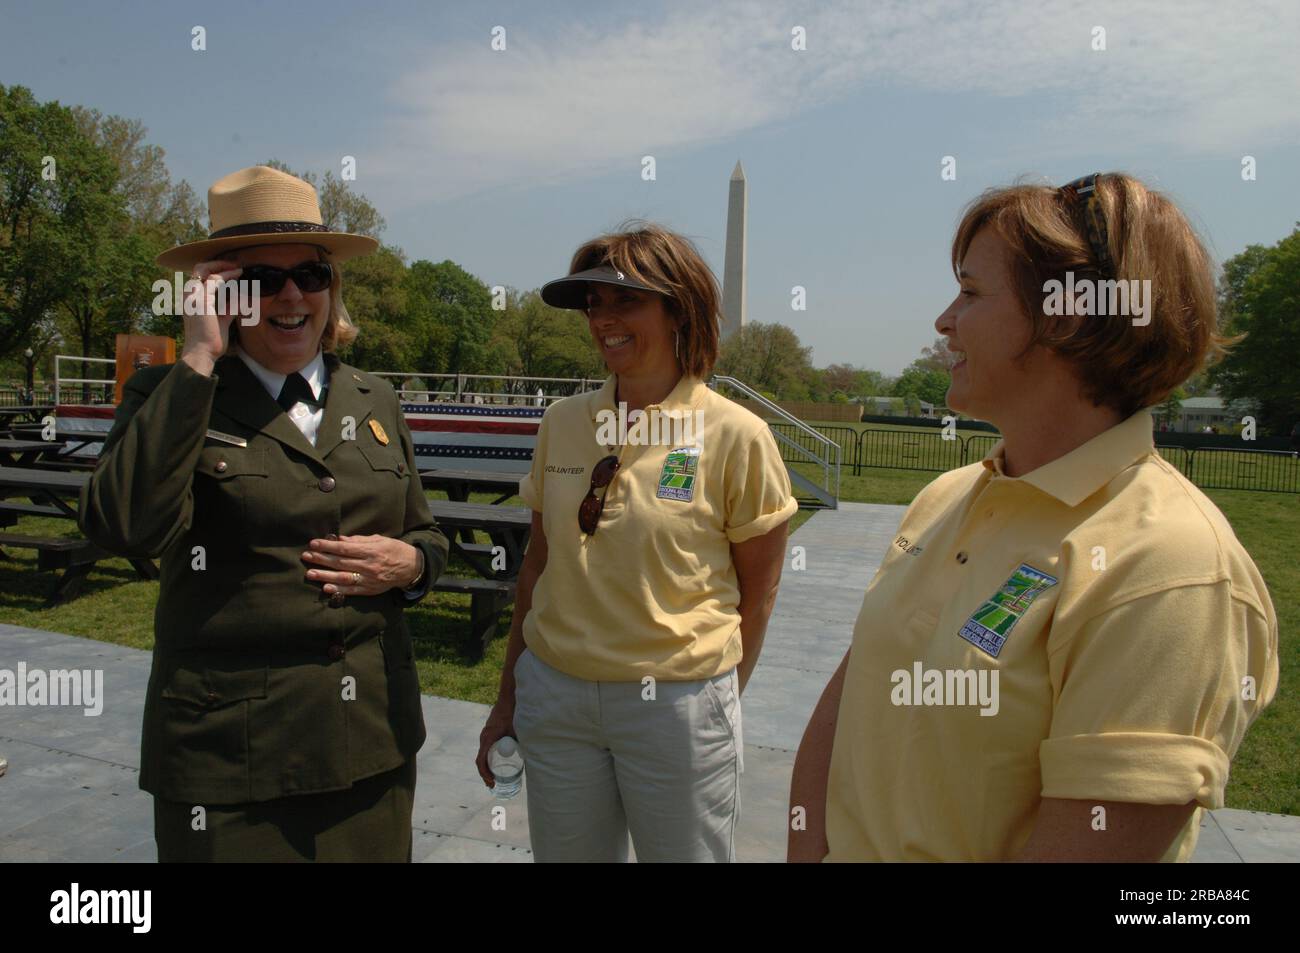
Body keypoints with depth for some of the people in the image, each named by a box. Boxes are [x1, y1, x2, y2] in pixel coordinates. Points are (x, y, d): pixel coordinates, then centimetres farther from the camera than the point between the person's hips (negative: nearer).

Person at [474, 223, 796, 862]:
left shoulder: (735, 435, -9)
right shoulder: (562, 423, 2)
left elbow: (757, 590, -2)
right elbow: (539, 563, 10)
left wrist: (715, 700, 2)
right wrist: (509, 695, 13)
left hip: (677, 700, -3)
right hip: (553, 695, 4)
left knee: (684, 853, 13)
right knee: (564, 854, 17)